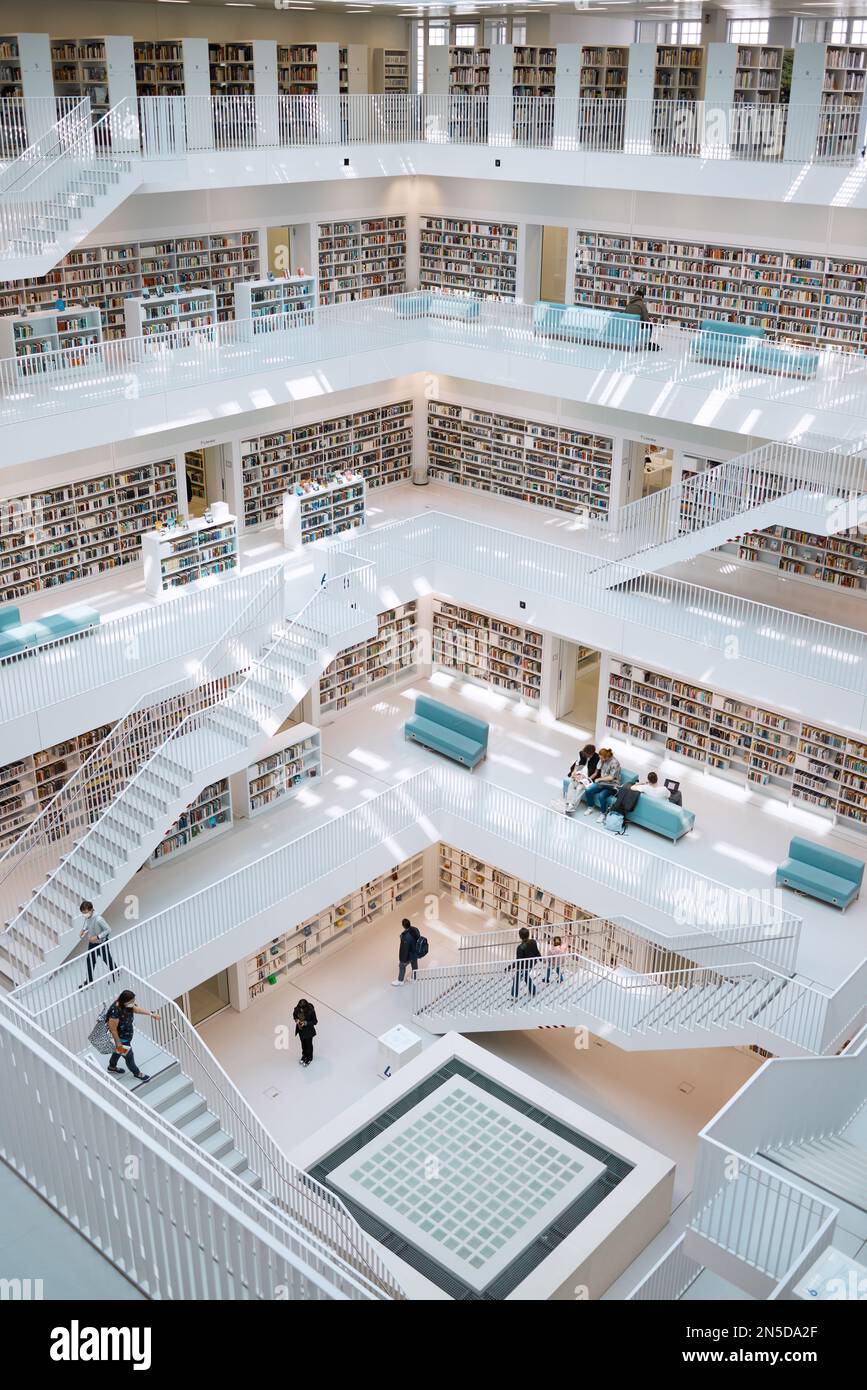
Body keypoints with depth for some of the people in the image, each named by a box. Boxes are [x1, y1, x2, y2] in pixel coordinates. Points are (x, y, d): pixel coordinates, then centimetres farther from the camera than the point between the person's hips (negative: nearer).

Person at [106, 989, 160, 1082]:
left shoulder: (127, 1006, -17)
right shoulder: (115, 1012, -40)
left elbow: (137, 1009, 0)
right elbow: (113, 1029, -30)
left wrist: (151, 1014, -9)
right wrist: (118, 1042, -19)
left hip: (127, 1035, 8)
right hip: (122, 1038, -8)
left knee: (118, 1051, 33)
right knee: (129, 1056, 15)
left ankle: (112, 1067, 59)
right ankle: (137, 1074, 39)